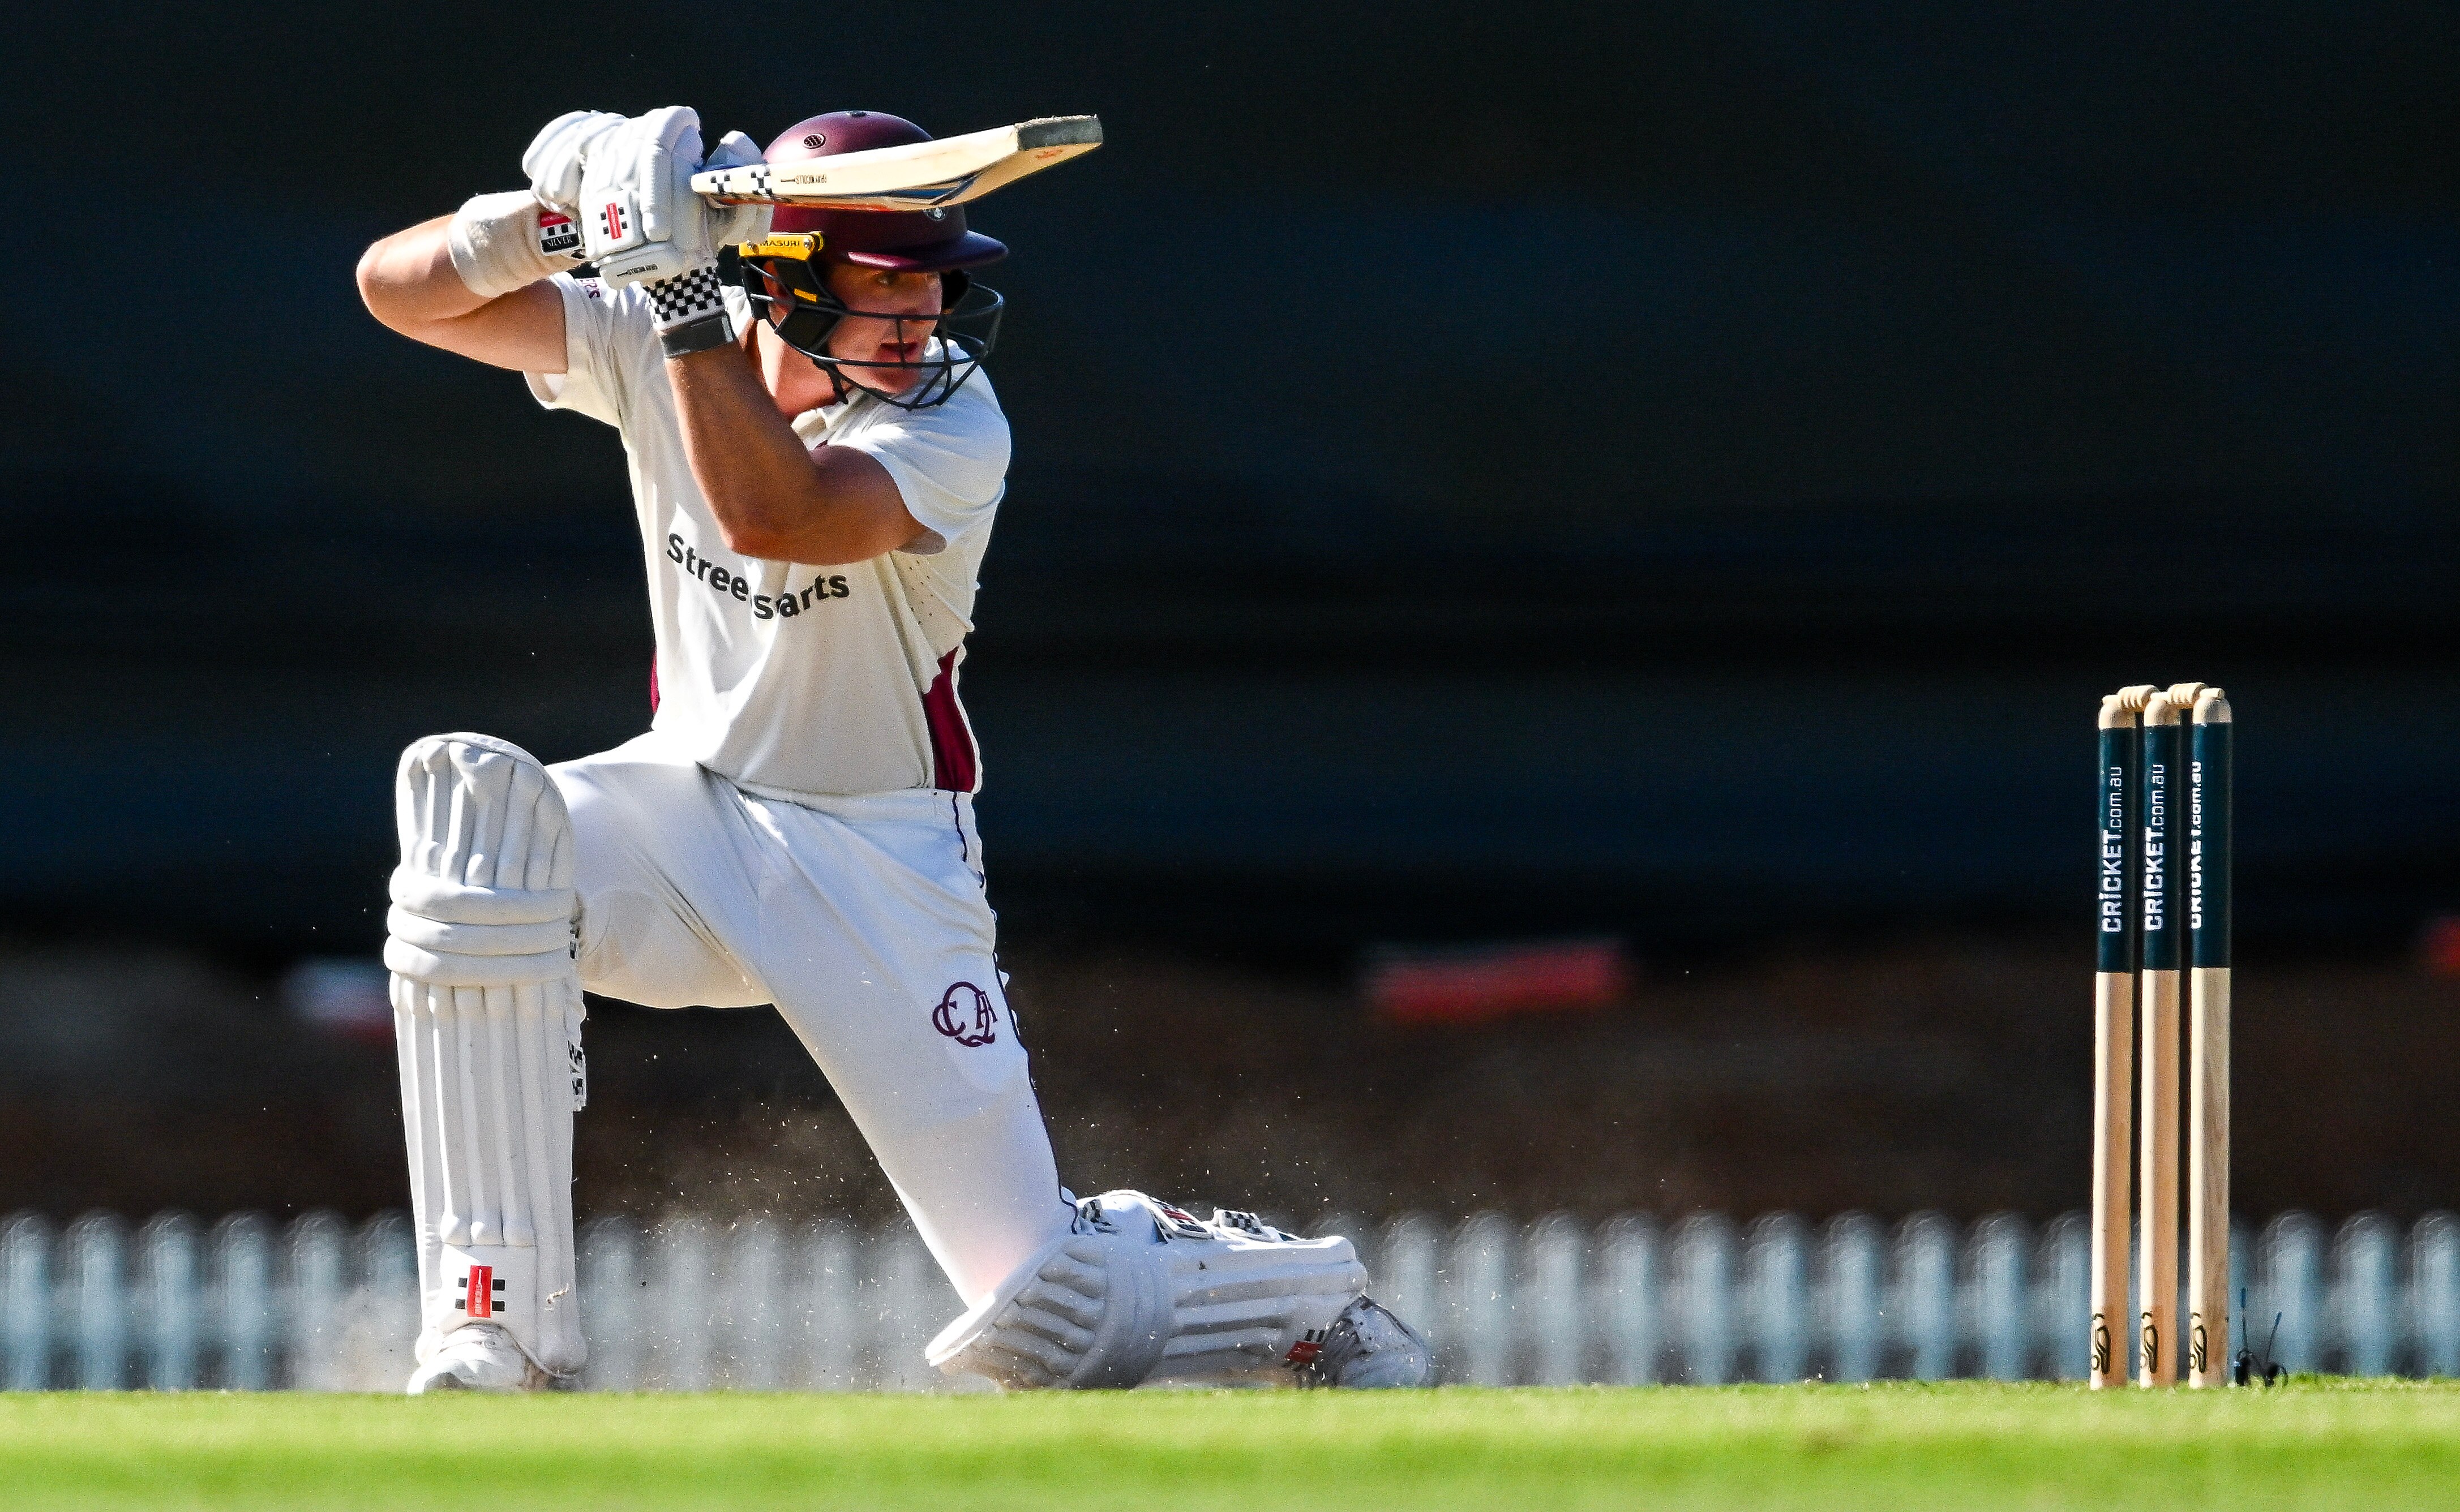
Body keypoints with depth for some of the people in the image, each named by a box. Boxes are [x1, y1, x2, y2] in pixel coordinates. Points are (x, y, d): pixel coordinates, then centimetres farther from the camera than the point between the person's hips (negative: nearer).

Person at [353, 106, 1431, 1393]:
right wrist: (551, 220, -29)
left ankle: (1318, 1308, 28)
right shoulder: (656, 344, -9)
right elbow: (399, 288, -10)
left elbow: (775, 518, -41)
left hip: (879, 864, -3)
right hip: (694, 810, 3)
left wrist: (680, 289, -42)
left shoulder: (951, 427, -22)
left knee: (1044, 1310, -10)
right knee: (470, 792, -32)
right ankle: (497, 1331, -28)